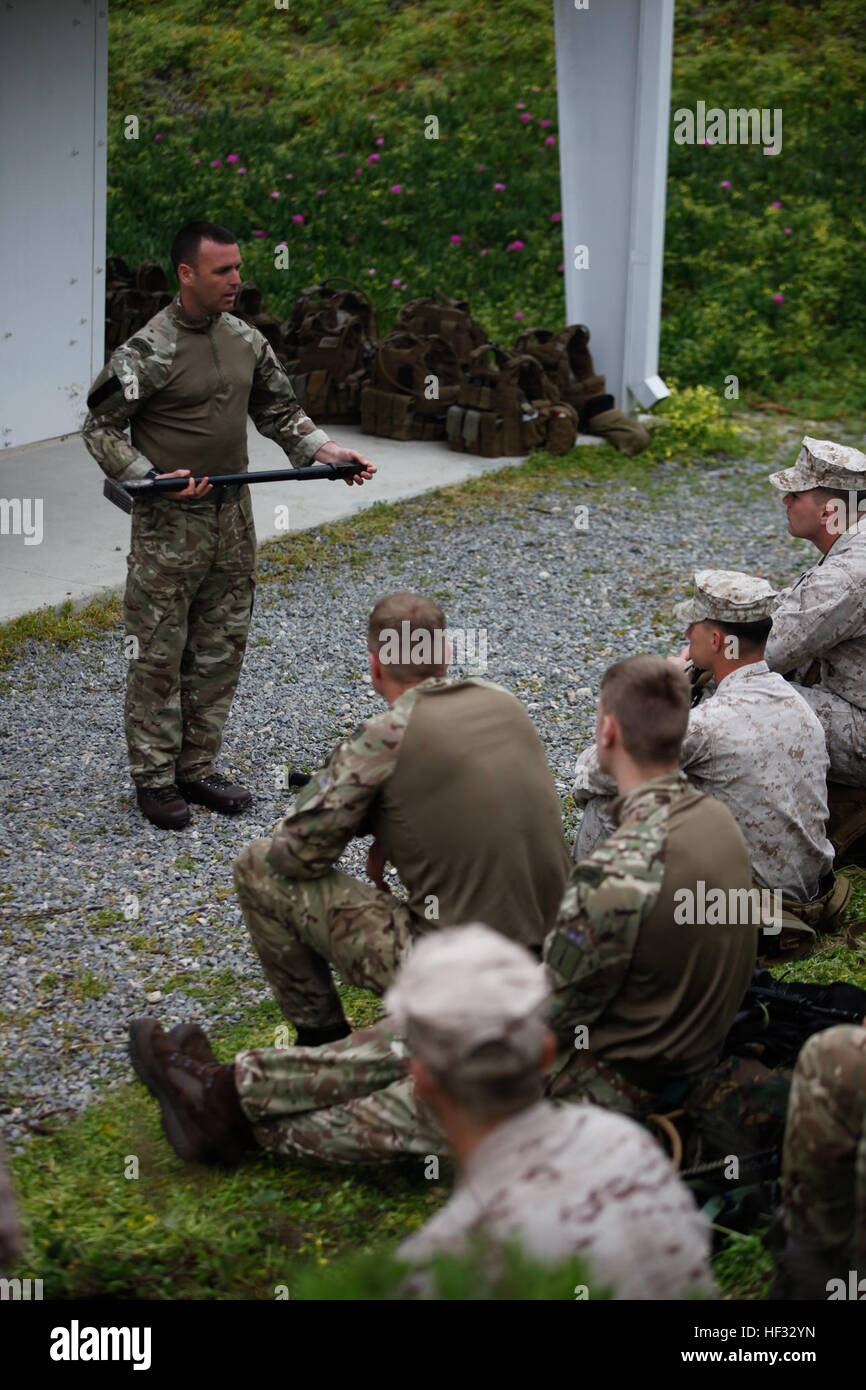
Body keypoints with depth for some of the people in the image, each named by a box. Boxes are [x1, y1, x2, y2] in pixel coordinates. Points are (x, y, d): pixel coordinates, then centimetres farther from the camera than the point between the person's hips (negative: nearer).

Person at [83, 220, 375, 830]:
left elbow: (279, 411, 17)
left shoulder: (247, 340, 7)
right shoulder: (149, 350, -13)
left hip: (233, 517, 6)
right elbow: (100, 428, -9)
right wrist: (152, 478, -21)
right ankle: (155, 778, 11)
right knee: (159, 655, 1)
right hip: (169, 525, -6)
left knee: (221, 652, 11)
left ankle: (199, 768, 23)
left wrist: (328, 450, 2)